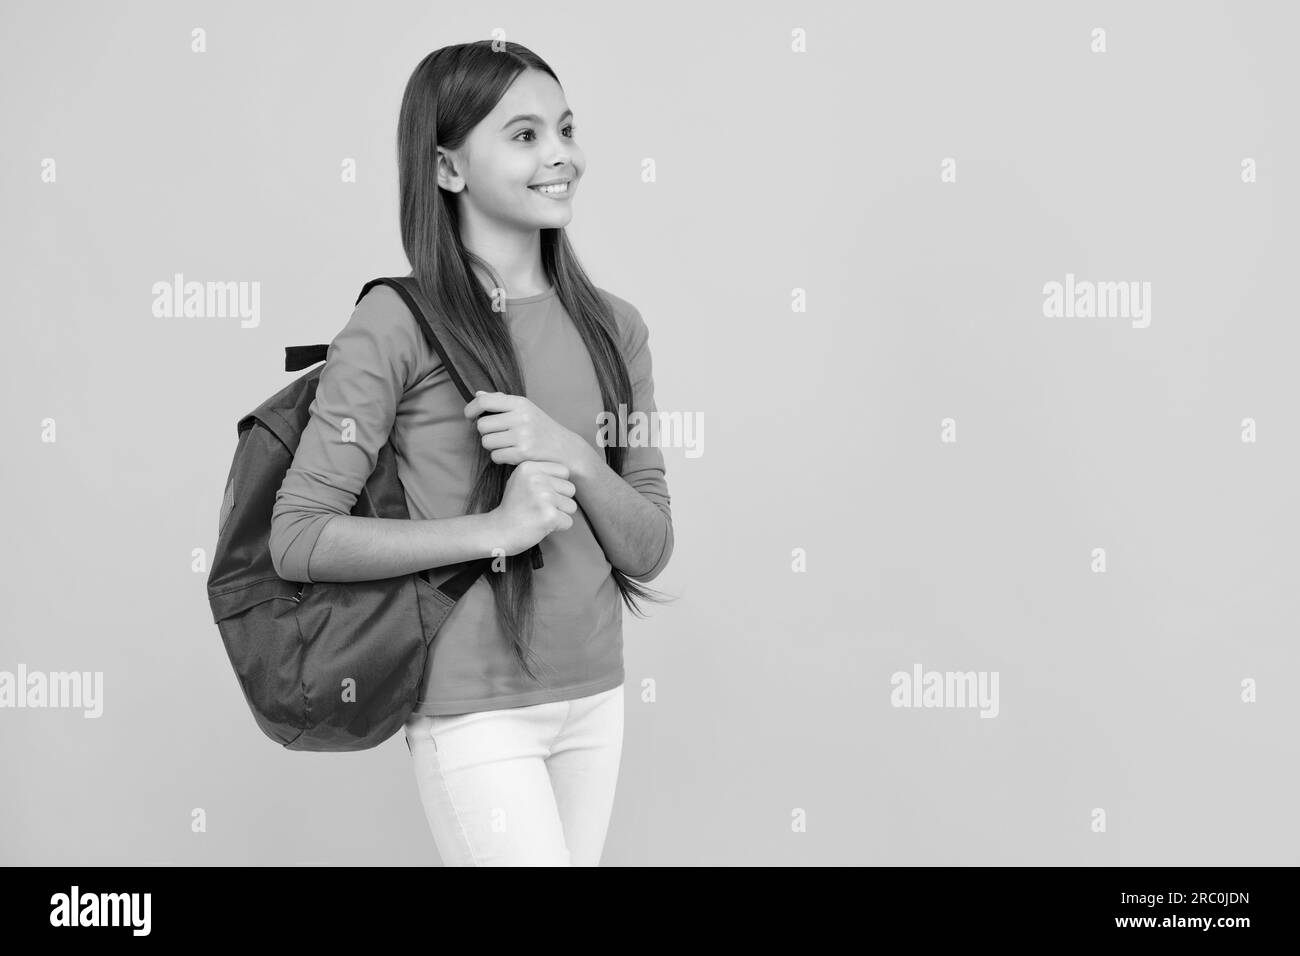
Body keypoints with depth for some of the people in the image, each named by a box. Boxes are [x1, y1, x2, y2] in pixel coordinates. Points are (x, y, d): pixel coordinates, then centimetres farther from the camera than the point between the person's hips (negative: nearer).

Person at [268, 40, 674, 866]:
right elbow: (299, 538, -14)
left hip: (596, 697, 6)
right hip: (475, 708, -5)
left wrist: (572, 458, -15)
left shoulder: (614, 327, 4)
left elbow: (651, 549, 3)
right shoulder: (397, 327, -11)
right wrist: (494, 527, -20)